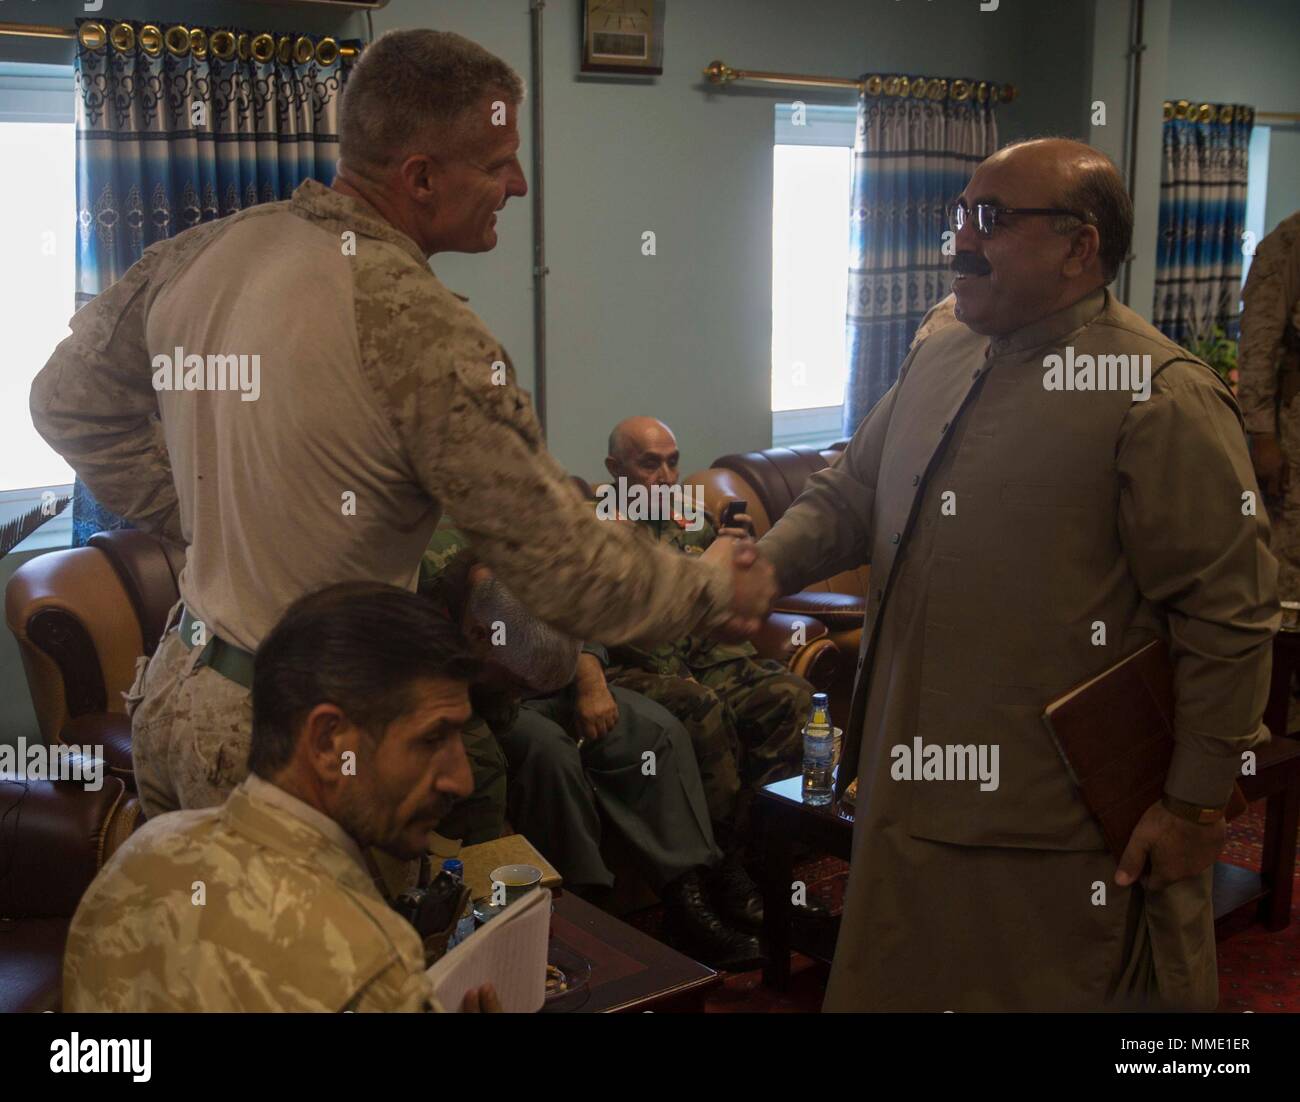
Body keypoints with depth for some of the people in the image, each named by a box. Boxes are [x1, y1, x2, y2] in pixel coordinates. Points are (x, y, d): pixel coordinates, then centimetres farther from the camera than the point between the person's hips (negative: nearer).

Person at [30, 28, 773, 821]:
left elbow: (70, 401, 12)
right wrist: (715, 592, -4)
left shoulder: (200, 254, -3)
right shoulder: (426, 336, -26)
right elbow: (566, 573, -21)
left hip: (174, 690, 8)